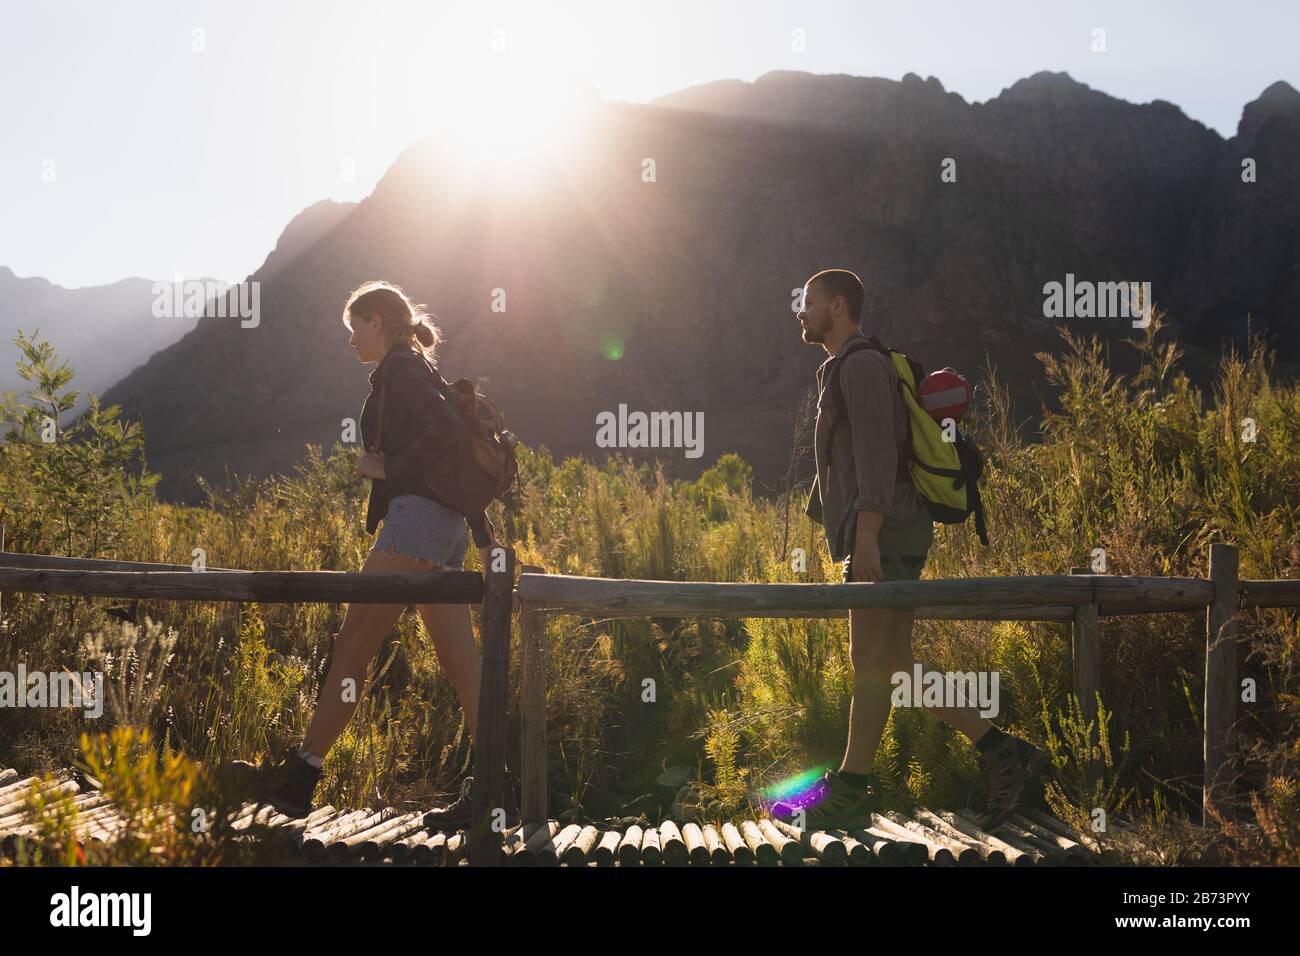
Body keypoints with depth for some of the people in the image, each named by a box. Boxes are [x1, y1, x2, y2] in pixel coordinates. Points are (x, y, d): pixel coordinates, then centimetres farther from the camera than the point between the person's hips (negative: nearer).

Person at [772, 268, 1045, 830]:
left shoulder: (863, 366, -9)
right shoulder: (840, 372, 24)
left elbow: (877, 452, -19)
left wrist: (866, 536, -25)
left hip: (885, 537, -10)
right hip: (878, 542, 10)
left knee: (872, 664, -7)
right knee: (894, 666, 7)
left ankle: (851, 794, -3)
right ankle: (1001, 754, 7)